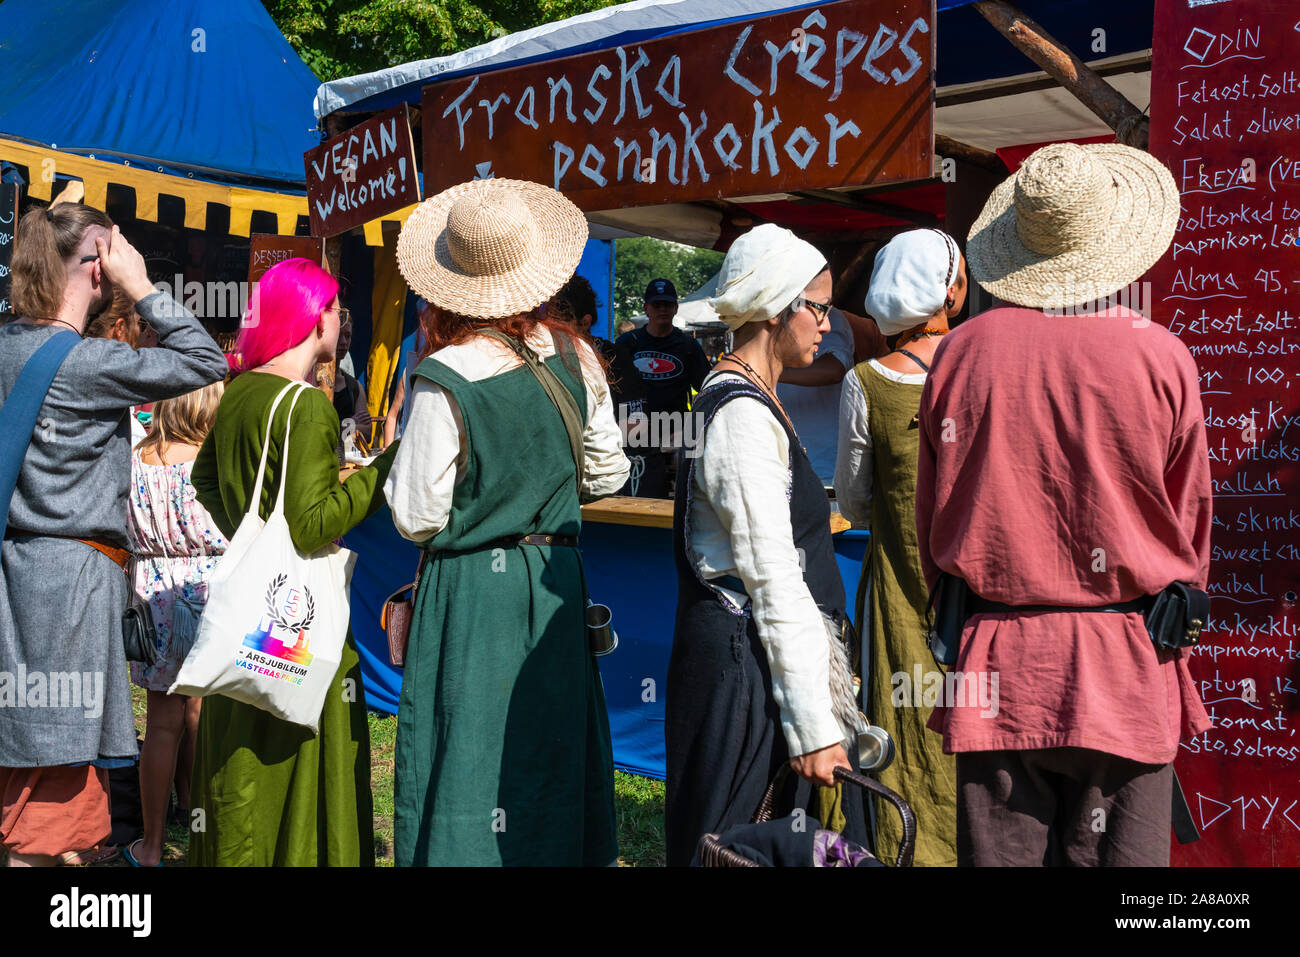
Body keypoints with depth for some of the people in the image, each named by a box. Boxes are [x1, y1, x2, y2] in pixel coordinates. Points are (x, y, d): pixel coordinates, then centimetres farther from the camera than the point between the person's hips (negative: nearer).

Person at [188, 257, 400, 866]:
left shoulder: (239, 390, 7)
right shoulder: (308, 407, -19)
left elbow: (205, 478, 21)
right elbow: (312, 525, -24)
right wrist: (389, 464, -19)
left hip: (244, 600, 8)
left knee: (239, 767, 19)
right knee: (292, 777, 2)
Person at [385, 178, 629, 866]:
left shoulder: (444, 379, -17)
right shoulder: (574, 357, -1)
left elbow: (418, 518, -14)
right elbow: (607, 474, 10)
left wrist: (399, 464, 4)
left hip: (471, 586, -5)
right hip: (555, 580, 5)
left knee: (471, 769, 3)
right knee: (552, 753, 16)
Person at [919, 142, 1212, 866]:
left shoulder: (962, 349, -2)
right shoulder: (1162, 357, -6)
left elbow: (933, 516, 7)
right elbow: (1191, 522, 6)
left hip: (995, 664, 2)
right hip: (1125, 670, -1)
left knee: (999, 853, 8)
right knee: (1112, 856, 6)